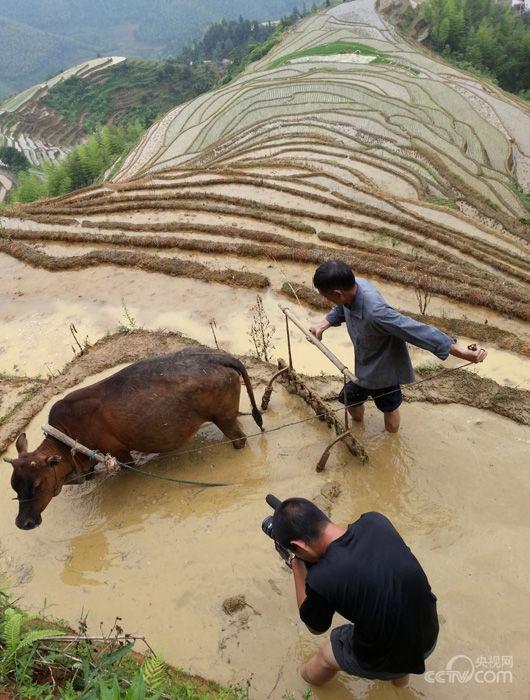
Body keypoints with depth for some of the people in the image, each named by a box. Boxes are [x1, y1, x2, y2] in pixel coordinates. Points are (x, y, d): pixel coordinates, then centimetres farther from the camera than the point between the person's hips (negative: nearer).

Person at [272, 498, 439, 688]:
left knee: (326, 653, 25)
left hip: (385, 663, -4)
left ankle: (309, 676, 59)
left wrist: (297, 566, -1)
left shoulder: (320, 579, -30)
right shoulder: (375, 520, -17)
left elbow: (315, 627, -5)